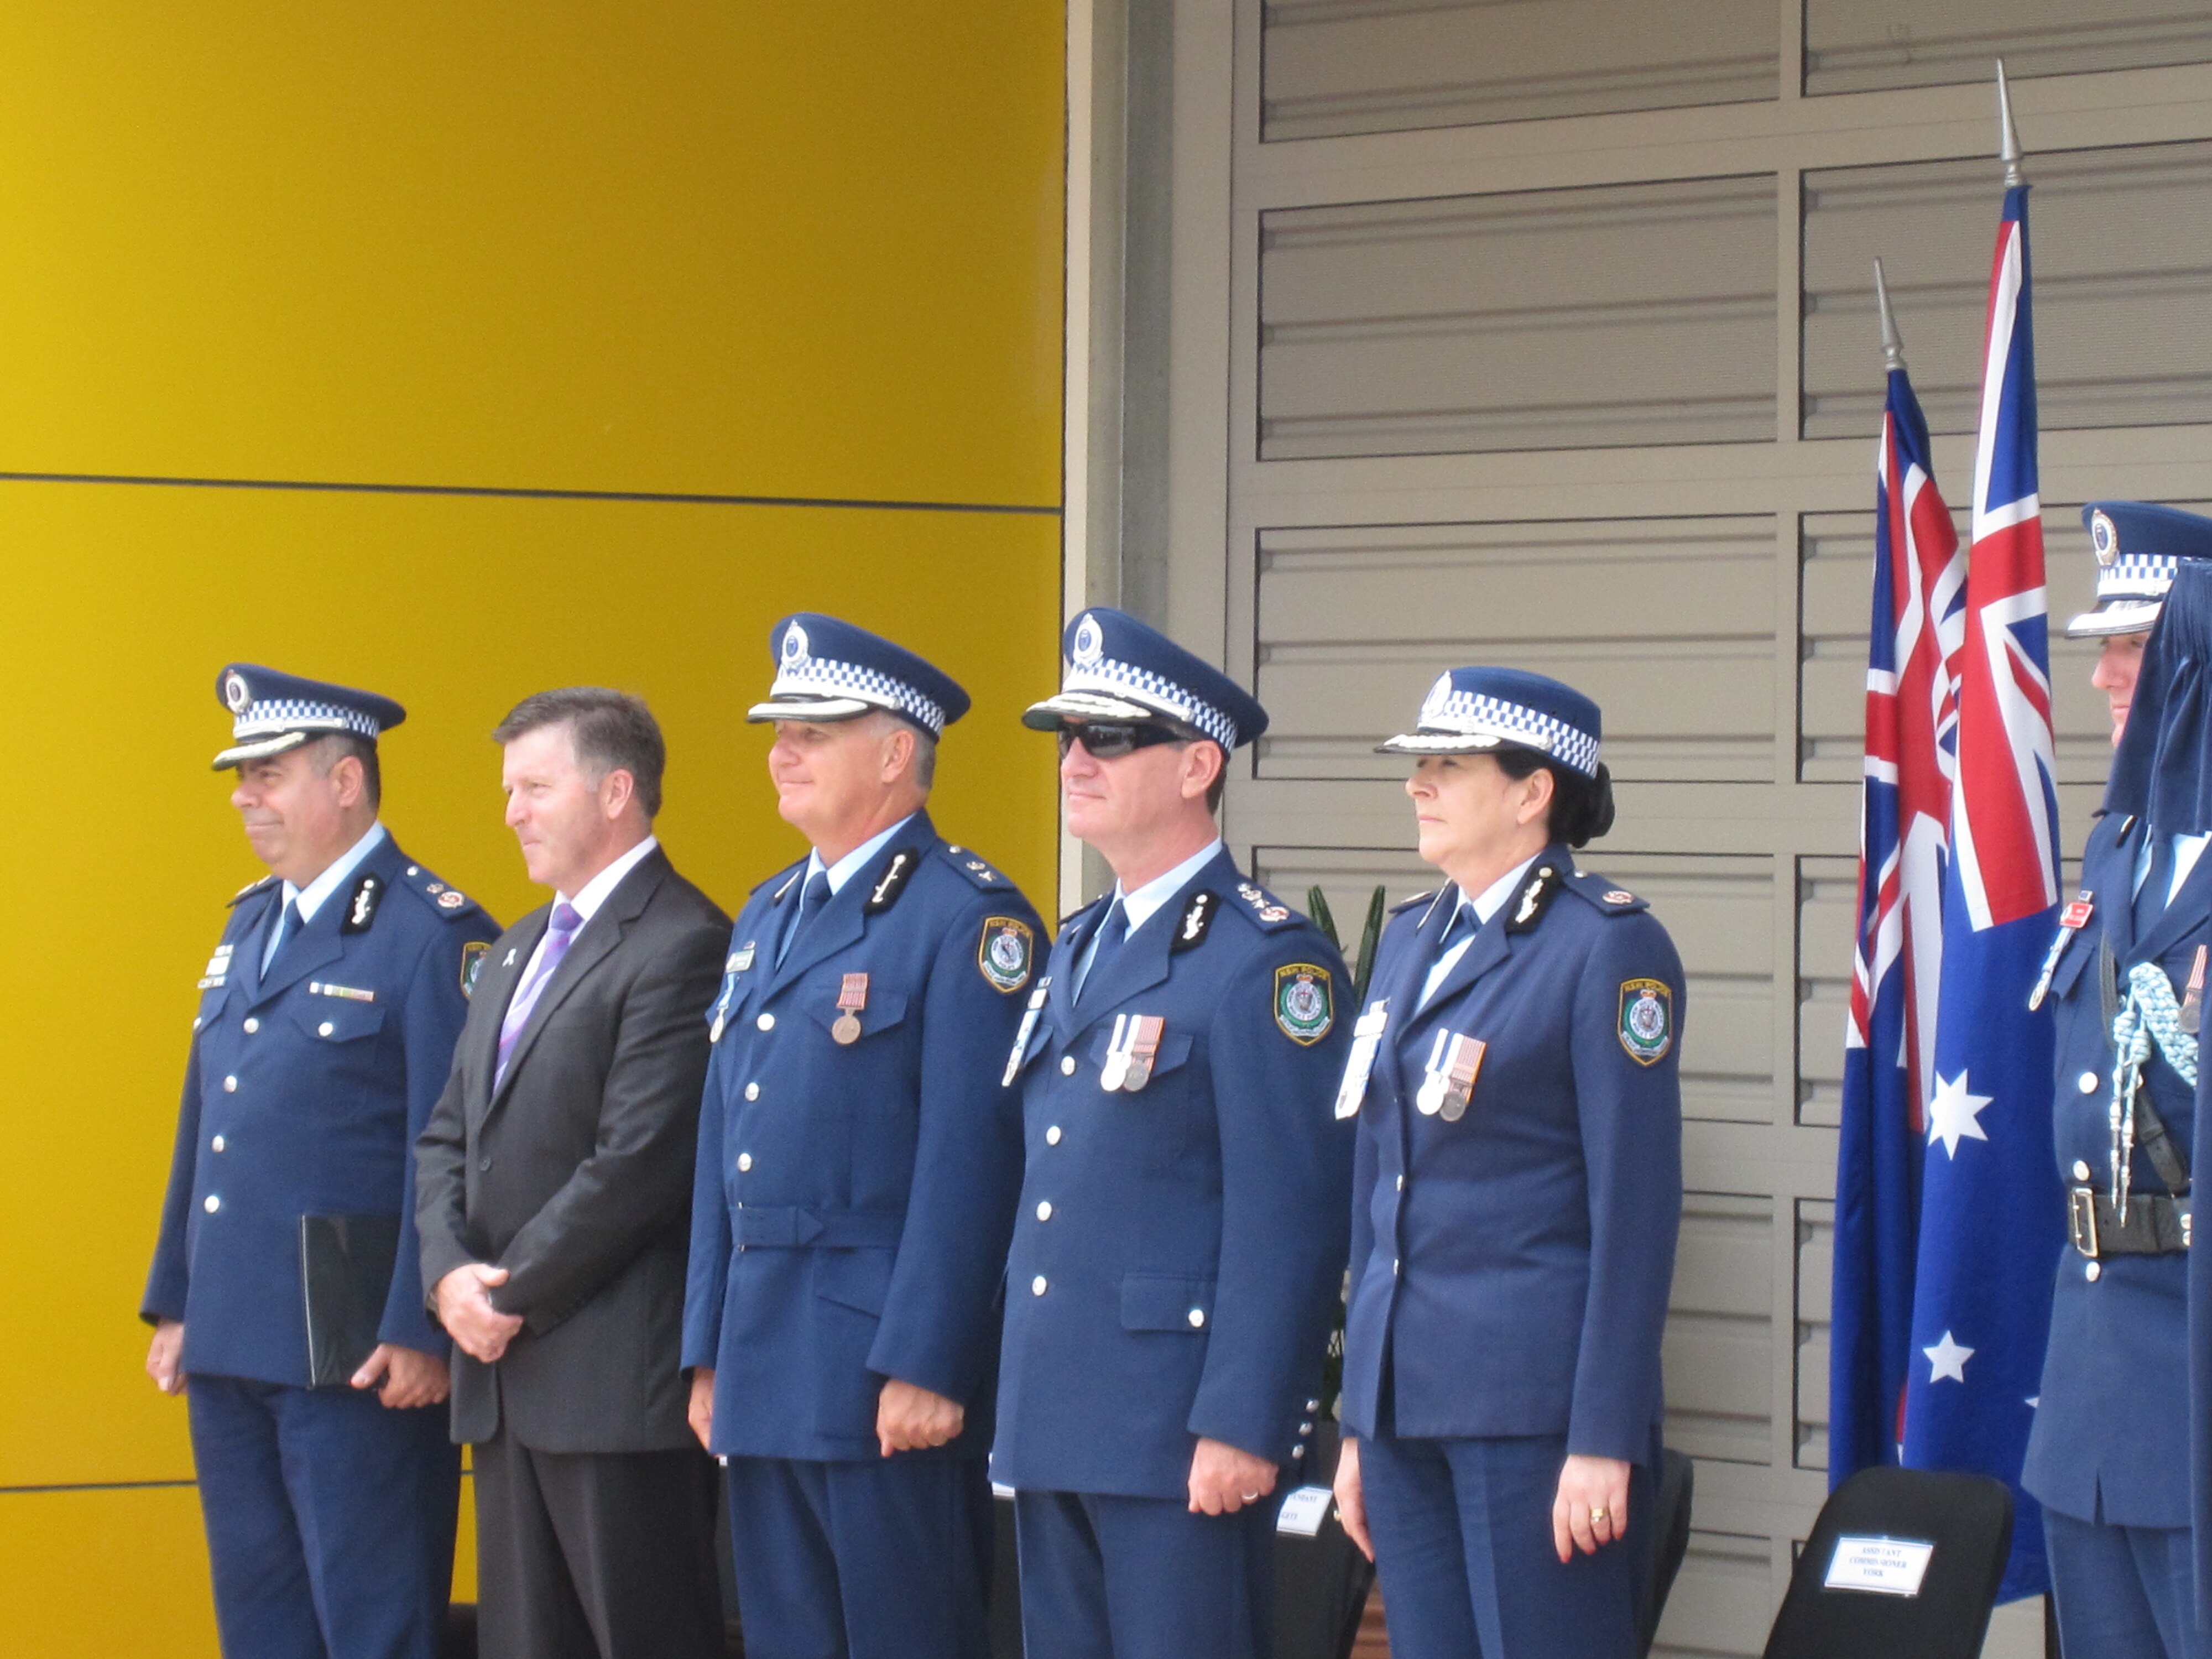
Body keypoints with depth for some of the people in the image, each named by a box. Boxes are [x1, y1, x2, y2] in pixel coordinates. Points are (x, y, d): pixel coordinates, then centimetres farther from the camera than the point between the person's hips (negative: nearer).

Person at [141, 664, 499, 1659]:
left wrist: (419, 1333, -18)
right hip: (230, 1346, 8)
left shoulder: (432, 934, -10)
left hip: (352, 1353, -8)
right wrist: (174, 1303, 16)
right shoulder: (249, 924, 15)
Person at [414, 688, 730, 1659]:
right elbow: (449, 1138, 17)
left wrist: (515, 1296, -12)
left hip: (621, 1386, -9)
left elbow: (636, 1166, -19)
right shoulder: (517, 952, 19)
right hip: (507, 1380, 9)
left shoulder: (681, 947, -12)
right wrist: (451, 1277, -1)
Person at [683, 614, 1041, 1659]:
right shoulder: (768, 917, 17)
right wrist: (708, 1353, 15)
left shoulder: (966, 918, -10)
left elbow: (968, 1160, -16)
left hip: (890, 1374, -8)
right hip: (765, 1368, 8)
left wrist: (924, 1367, -19)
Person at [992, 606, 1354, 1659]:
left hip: (1180, 1428, -9)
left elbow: (1288, 1222, -16)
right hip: (1054, 1420, 9)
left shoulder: (1266, 960, -11)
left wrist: (1242, 1427, -20)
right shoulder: (1079, 949, 17)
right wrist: (1017, 1407, 17)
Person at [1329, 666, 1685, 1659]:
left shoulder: (1610, 946, -8)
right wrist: (1359, 1423, 16)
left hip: (1533, 1396, -7)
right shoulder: (1410, 940, 15)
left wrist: (1605, 1441, -16)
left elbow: (1636, 1210, -11)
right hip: (1406, 1393, 7)